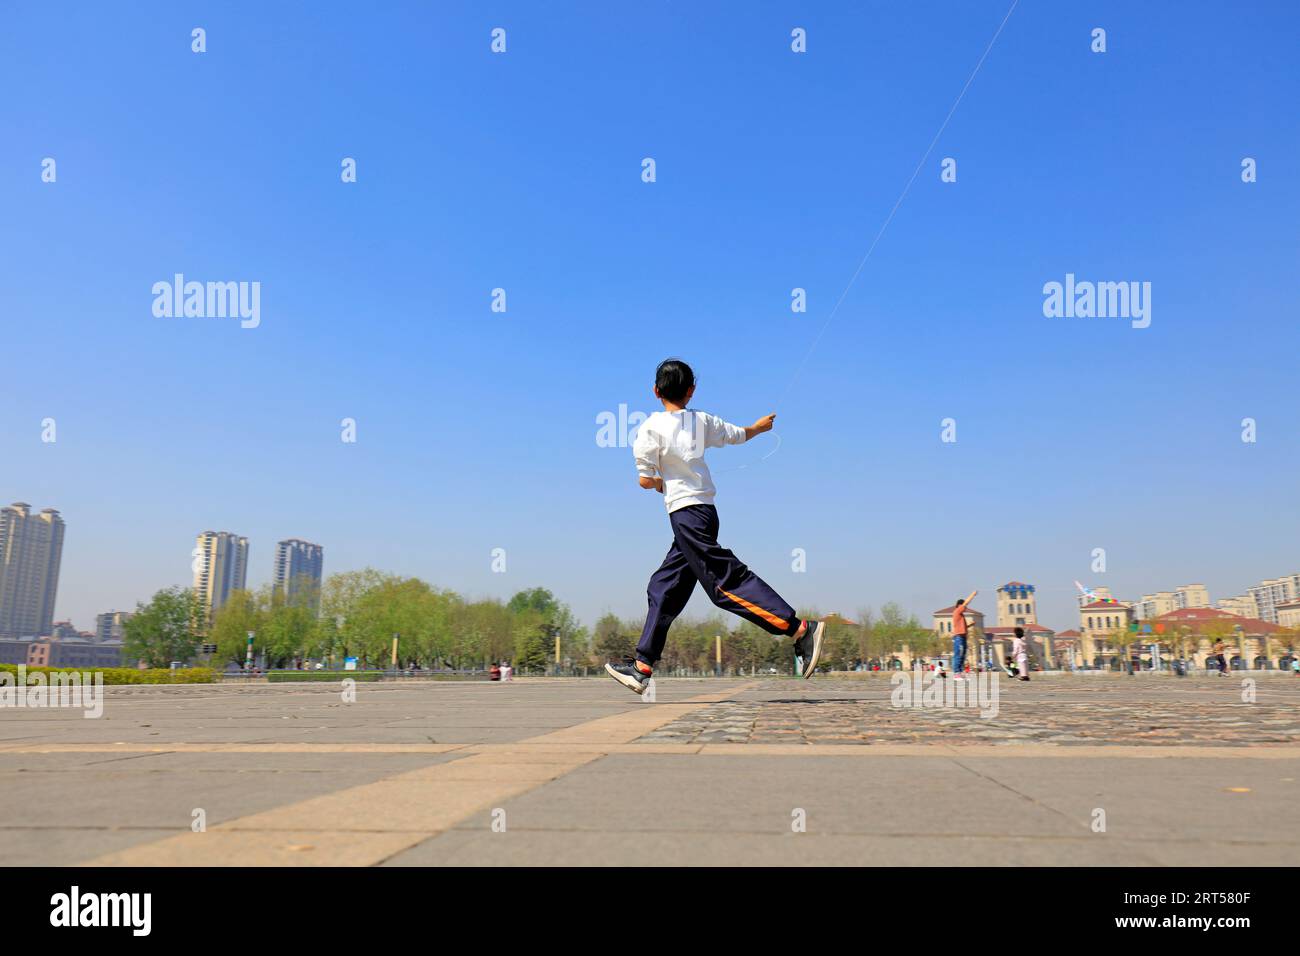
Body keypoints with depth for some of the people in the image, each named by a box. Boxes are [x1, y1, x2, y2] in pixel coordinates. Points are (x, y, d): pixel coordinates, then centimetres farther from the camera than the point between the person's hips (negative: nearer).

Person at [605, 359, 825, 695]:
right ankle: (642, 667, 12)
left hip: (686, 512, -8)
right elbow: (739, 434, 25)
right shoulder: (703, 420, 9)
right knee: (664, 587, 10)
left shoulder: (651, 427, -7)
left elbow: (645, 480, -8)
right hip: (704, 510, 8)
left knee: (726, 581, -12)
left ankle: (800, 630, -18)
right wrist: (760, 426, 46)